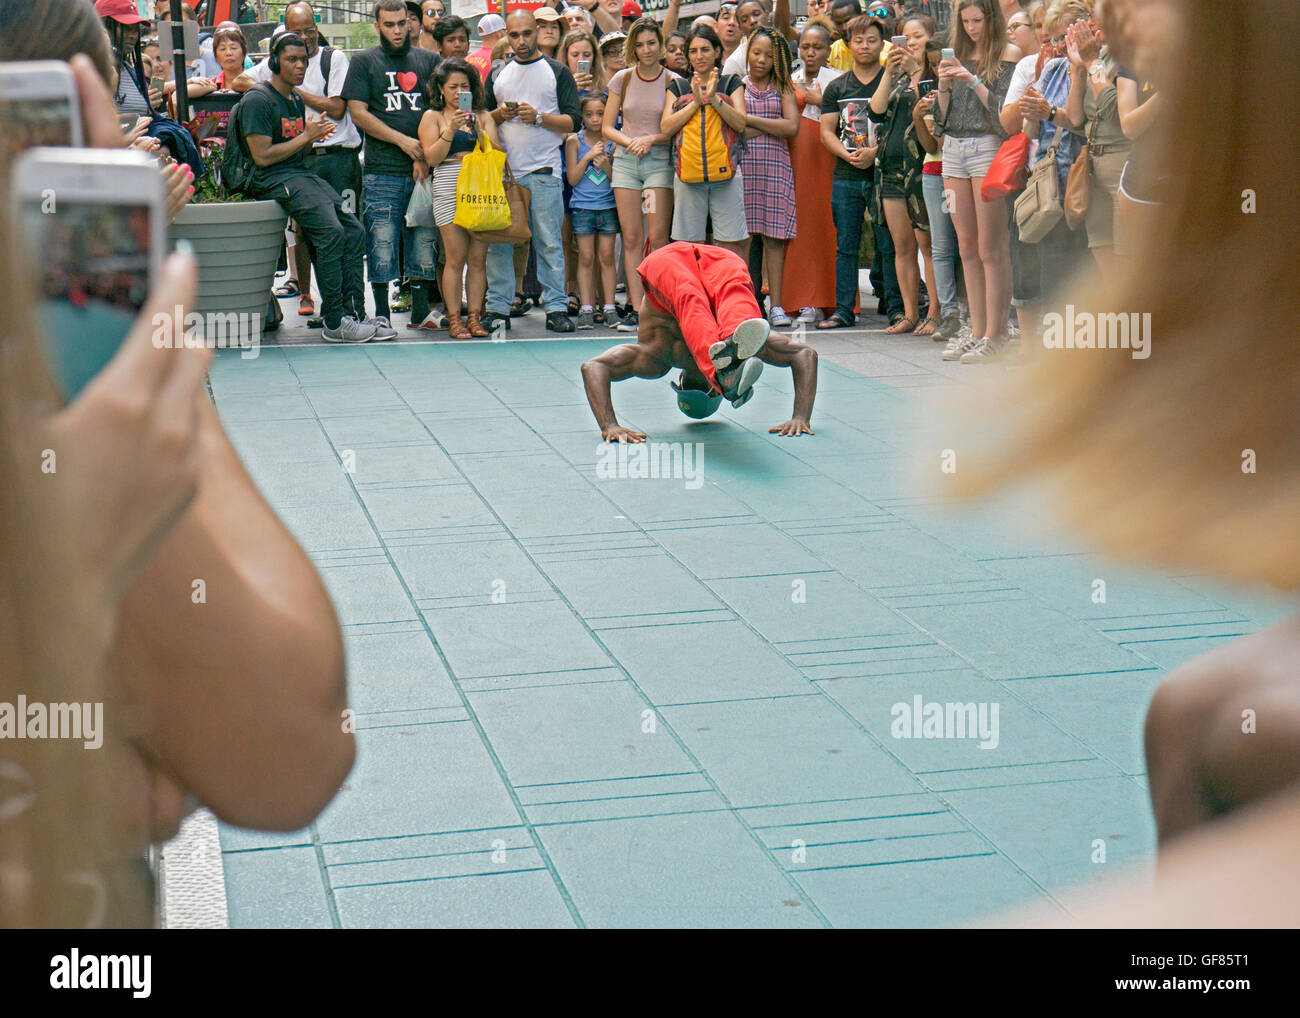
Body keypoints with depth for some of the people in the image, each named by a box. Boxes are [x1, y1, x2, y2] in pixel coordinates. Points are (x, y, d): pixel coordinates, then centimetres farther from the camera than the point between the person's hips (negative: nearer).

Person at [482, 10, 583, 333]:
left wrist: (539, 117, -13)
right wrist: (499, 115, -1)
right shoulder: (497, 74, 16)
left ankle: (556, 308, -1)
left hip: (543, 170, -3)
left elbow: (574, 122, 0)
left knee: (549, 242, -4)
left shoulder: (557, 72, 6)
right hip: (502, 169, 3)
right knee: (498, 242, 1)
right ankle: (497, 308, 6)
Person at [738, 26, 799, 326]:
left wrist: (749, 120, -5)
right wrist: (771, 127, -6)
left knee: (774, 237, -1)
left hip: (776, 167, 1)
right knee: (744, 236, -5)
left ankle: (776, 305, 2)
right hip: (742, 166, 0)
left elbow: (792, 127, -2)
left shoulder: (783, 88, 11)